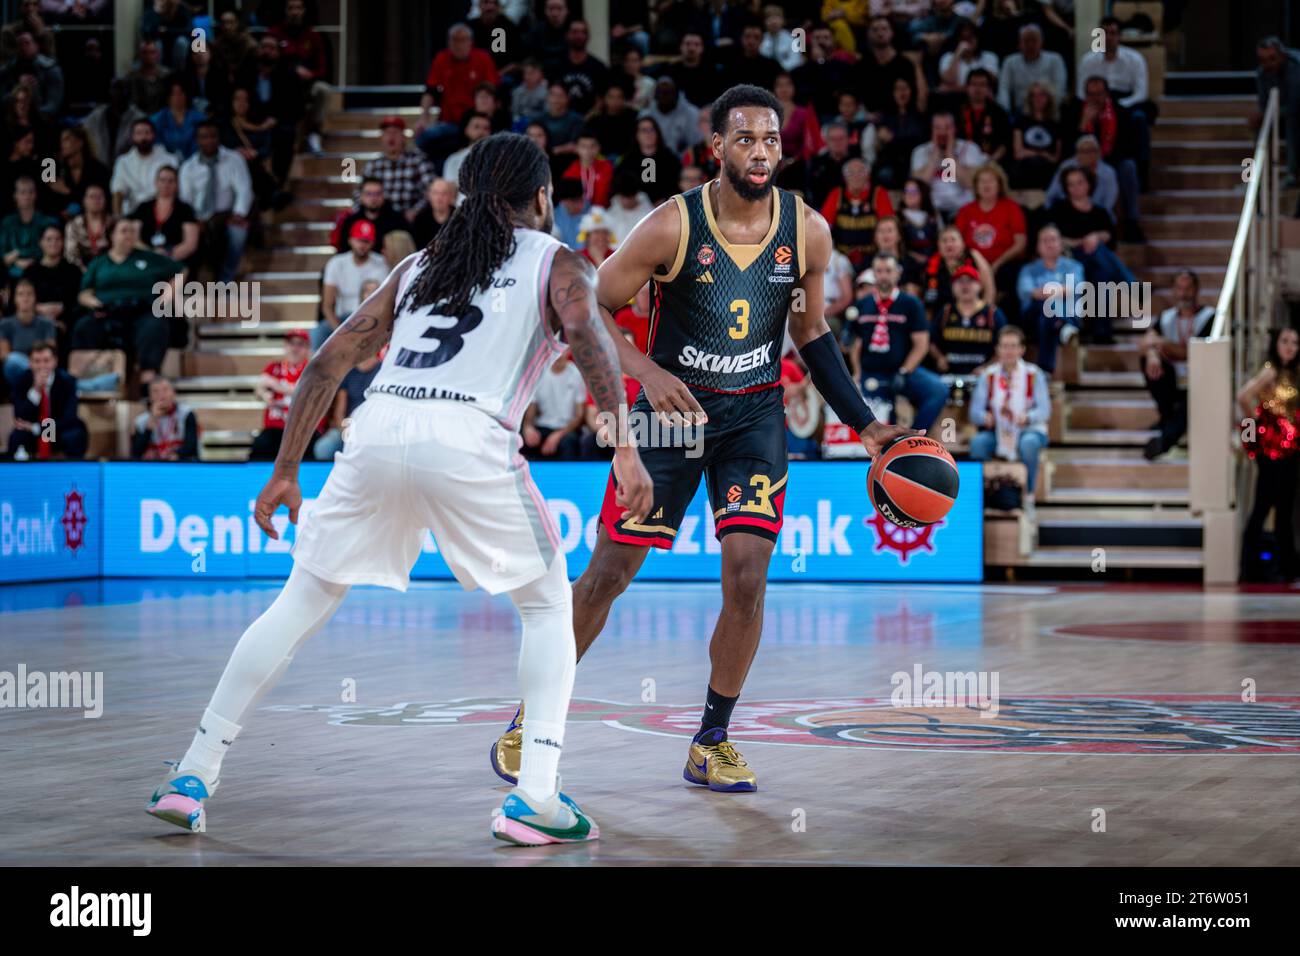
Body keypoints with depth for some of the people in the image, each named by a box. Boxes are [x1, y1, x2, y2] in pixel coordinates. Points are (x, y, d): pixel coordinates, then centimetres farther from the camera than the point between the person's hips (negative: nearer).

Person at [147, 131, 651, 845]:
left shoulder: (419, 264, 29)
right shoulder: (556, 264, 18)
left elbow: (329, 361, 24)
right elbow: (588, 338, -4)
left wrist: (286, 471, 28)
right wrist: (623, 448, -11)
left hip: (377, 431, 4)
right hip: (469, 439, -4)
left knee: (301, 603, 19)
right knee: (548, 607, 15)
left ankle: (192, 776, 17)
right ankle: (535, 797, 1)